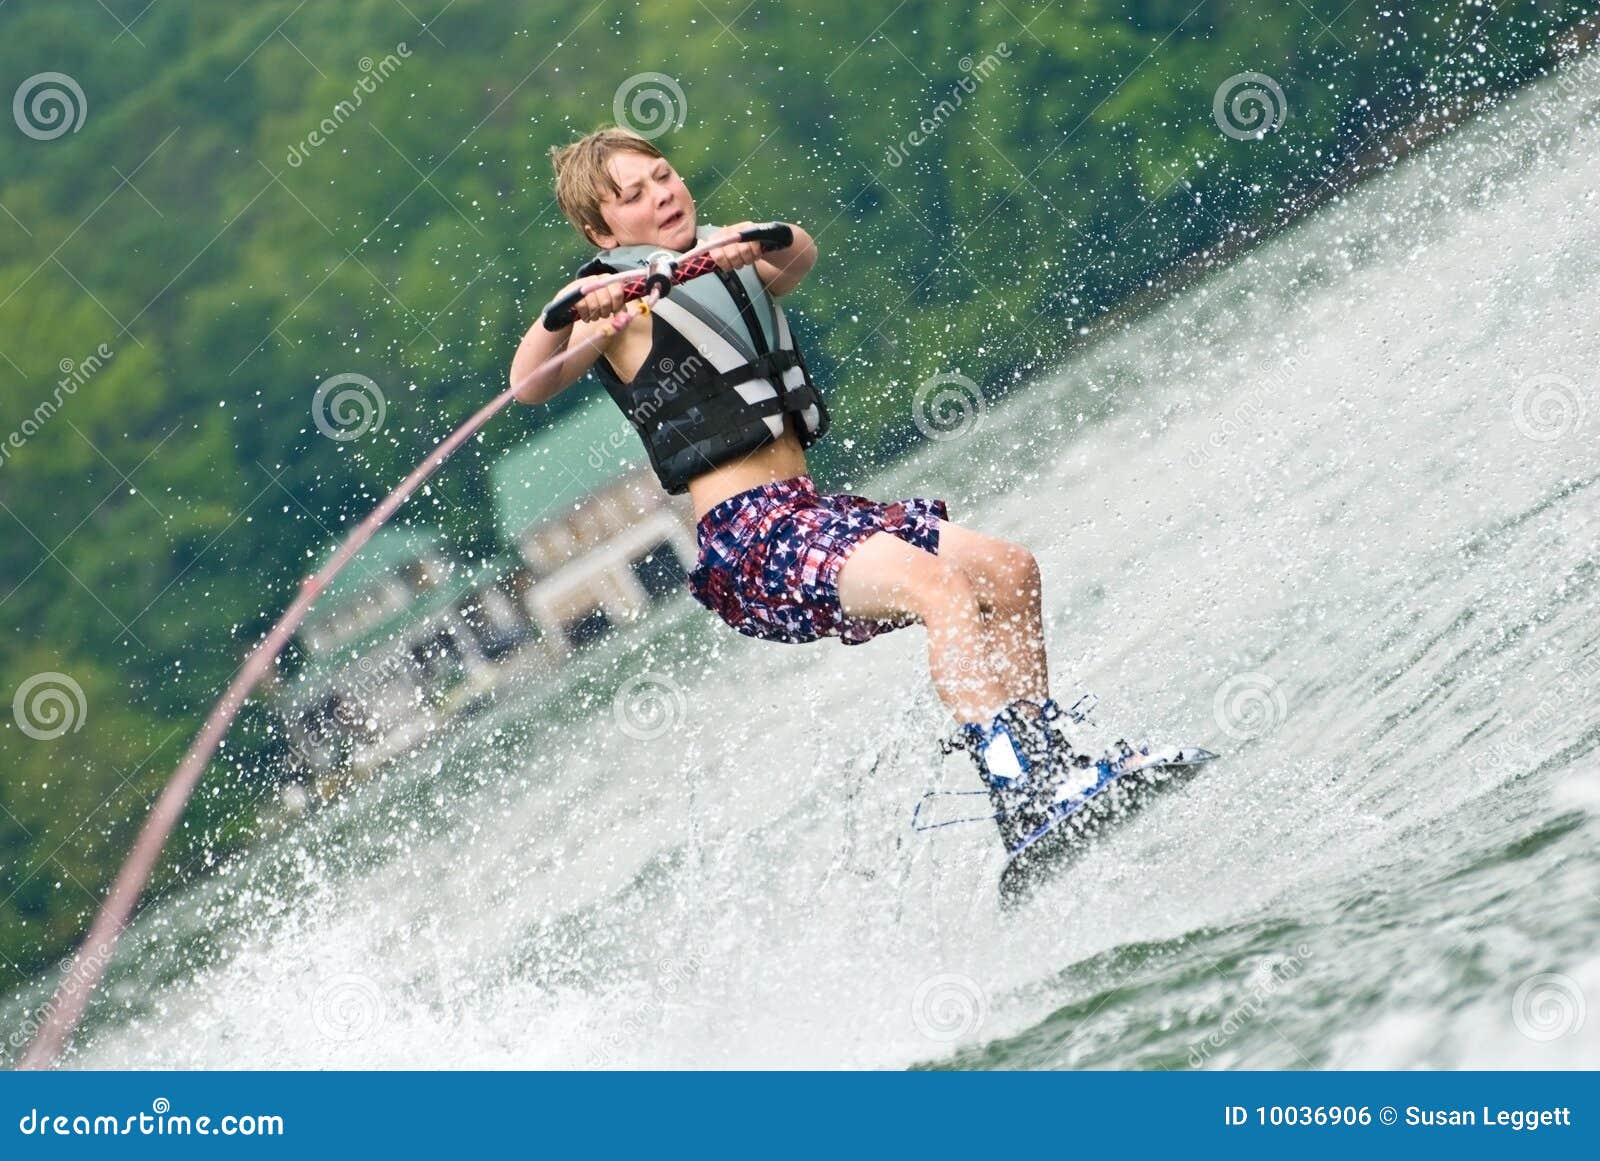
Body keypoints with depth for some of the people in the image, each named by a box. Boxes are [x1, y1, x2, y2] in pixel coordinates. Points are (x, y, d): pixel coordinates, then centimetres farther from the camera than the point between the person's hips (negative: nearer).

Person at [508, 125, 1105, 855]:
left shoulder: (729, 266, 18)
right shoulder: (618, 308, -1)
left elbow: (799, 257, -6)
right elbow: (529, 387, -21)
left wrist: (759, 244, -30)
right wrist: (561, 318, -42)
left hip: (807, 510, 8)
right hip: (743, 538, -8)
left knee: (1010, 571, 1)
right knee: (939, 584, -27)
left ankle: (1048, 757, 6)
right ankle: (1022, 800, -36)